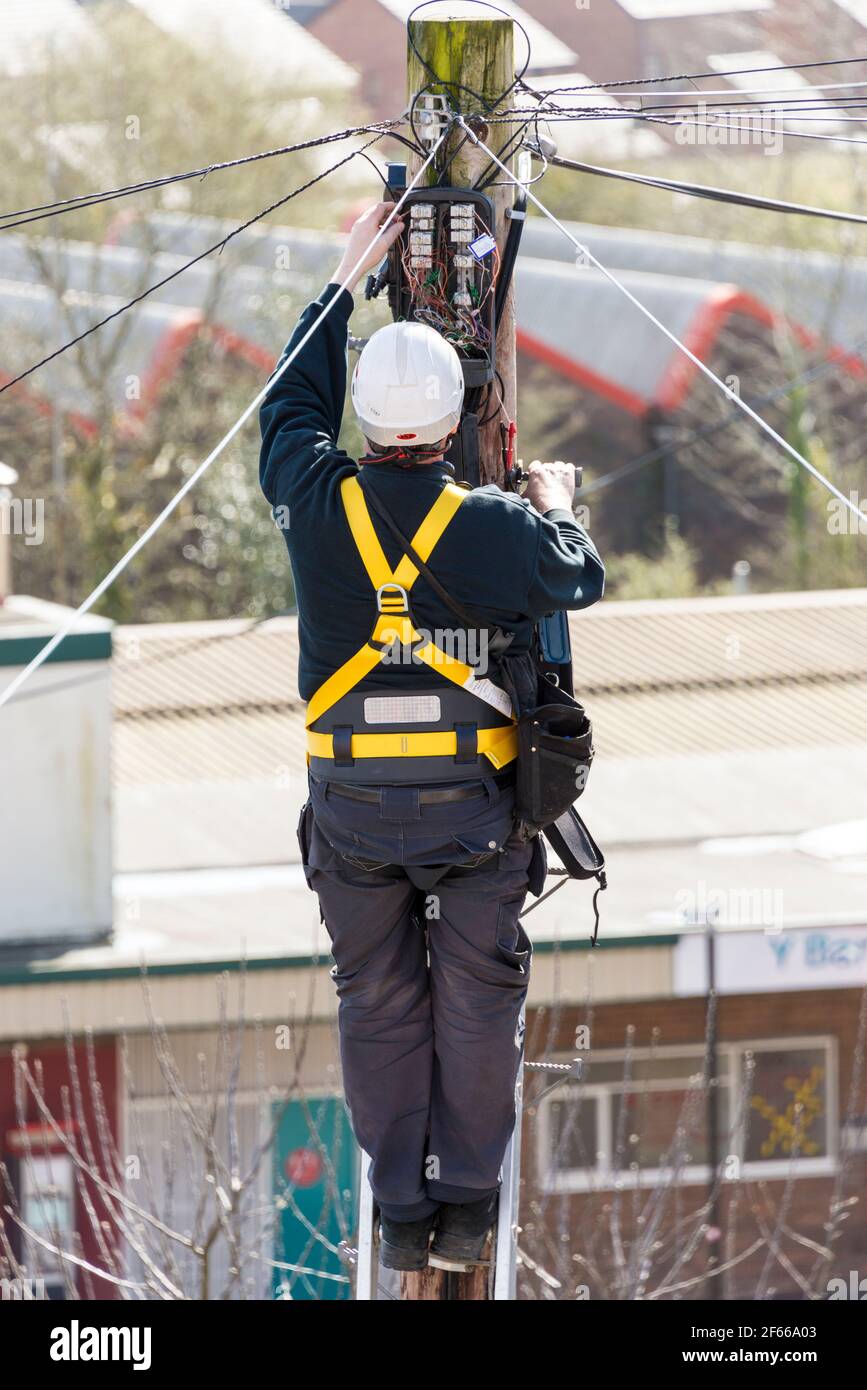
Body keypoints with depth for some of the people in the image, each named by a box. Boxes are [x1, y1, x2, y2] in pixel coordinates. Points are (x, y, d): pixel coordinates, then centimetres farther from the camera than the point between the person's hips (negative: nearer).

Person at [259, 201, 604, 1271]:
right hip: (472, 802, -2)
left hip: (350, 806, 2)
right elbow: (580, 579, 8)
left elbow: (294, 402, 11)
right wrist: (558, 505, 29)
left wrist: (343, 283, 22)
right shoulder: (499, 529, -14)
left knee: (378, 1002, 12)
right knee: (479, 997, 13)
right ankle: (466, 1198, 18)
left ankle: (400, 1208, 16)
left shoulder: (316, 502, -10)